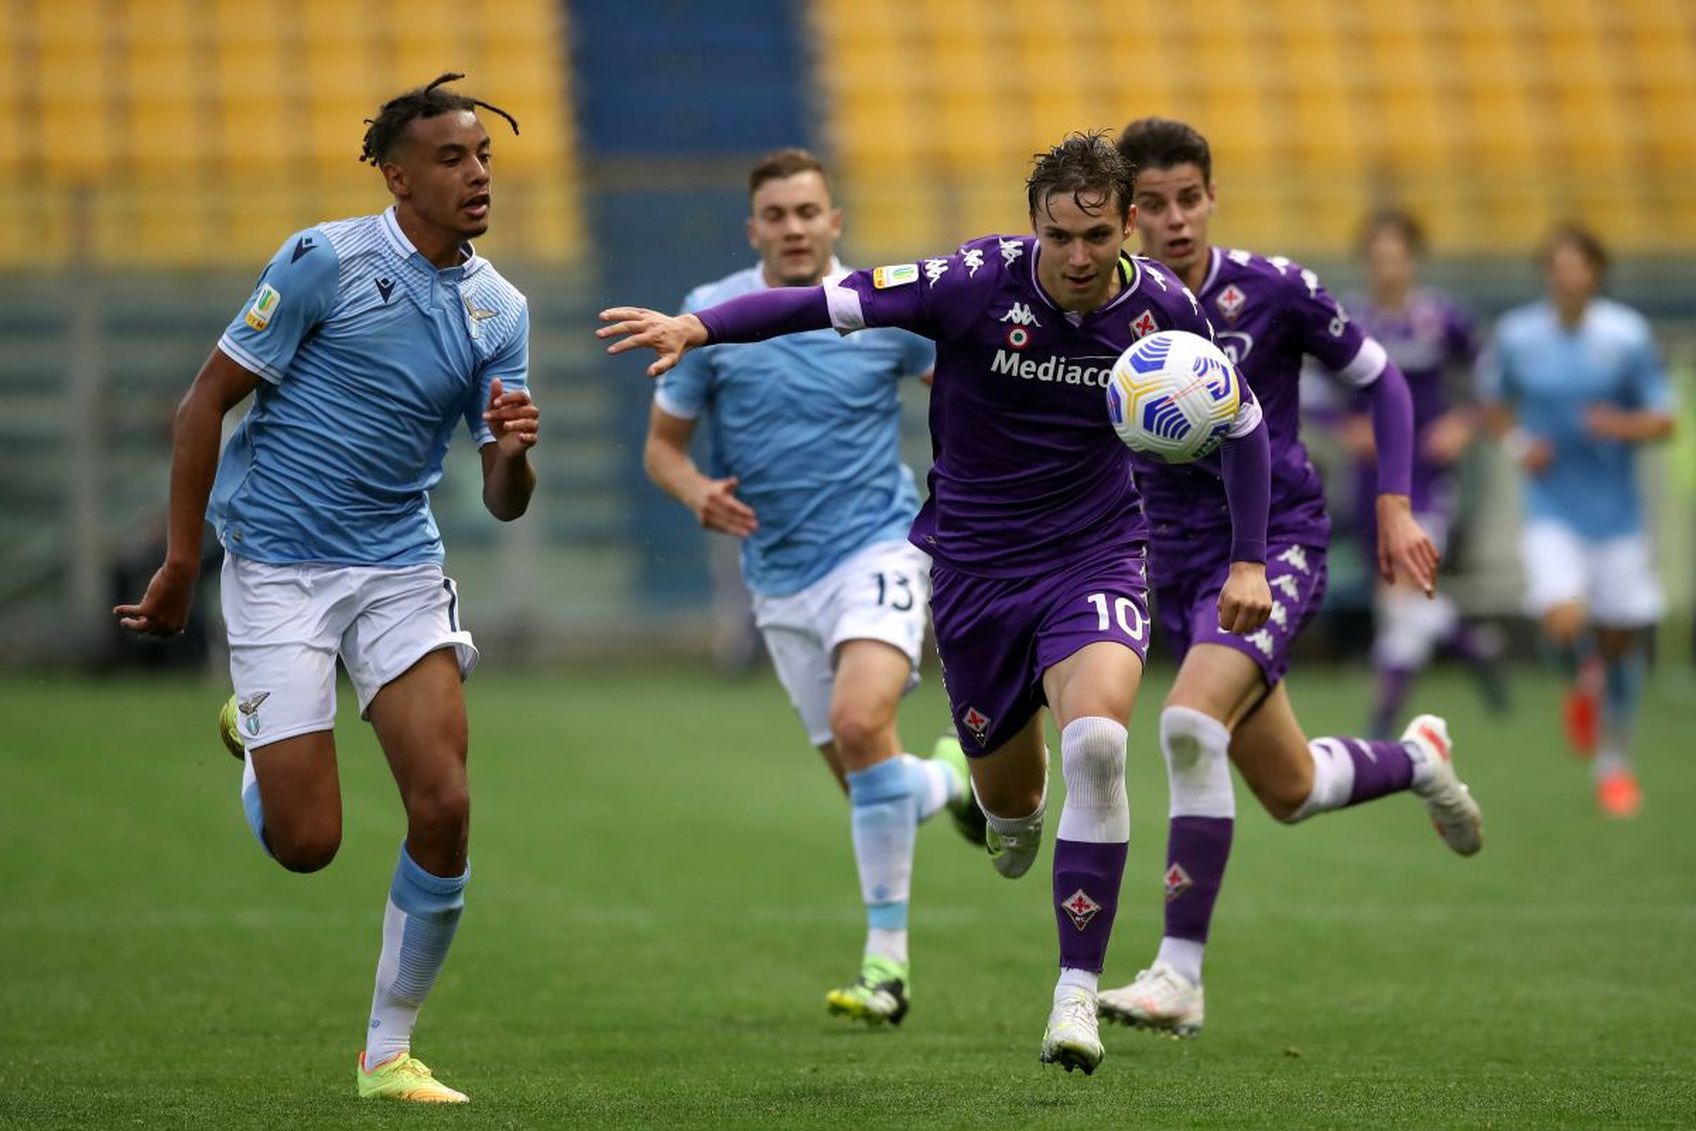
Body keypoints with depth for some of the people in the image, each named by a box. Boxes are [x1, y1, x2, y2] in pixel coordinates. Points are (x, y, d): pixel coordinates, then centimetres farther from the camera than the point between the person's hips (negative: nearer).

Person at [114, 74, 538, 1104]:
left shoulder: (500, 308, 5)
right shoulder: (328, 260, -11)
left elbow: (505, 502, 6)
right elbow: (207, 401, -6)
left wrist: (514, 453, -18)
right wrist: (181, 564, -6)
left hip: (402, 570, 4)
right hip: (280, 567, -4)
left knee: (445, 807, -12)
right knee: (306, 842, -8)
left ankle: (390, 1051, 5)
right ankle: (254, 735, 29)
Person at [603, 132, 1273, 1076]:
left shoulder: (1162, 307, -10)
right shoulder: (978, 283, -18)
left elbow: (1242, 424, 6)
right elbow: (829, 303, -23)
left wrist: (1249, 562, 3)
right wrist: (696, 327, -36)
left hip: (1095, 555, 0)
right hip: (977, 563, 0)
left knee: (1097, 739, -27)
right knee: (1010, 795, 8)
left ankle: (1078, 989, -20)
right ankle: (1016, 814, 51)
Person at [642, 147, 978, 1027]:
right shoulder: (712, 315, -2)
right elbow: (663, 443, 5)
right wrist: (698, 493, -16)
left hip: (877, 548, -3)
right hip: (779, 574, 3)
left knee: (861, 722, -28)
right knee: (865, 784, 6)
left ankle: (887, 956, -19)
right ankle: (951, 780, 43)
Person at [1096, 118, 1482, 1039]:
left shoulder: (1273, 290, -9)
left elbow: (1379, 379, 5)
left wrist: (1395, 506, -3)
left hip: (1276, 541, -4)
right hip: (1179, 557, 4)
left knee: (1190, 724, -28)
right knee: (1289, 791, 10)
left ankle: (1180, 977, -26)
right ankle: (1417, 759, 45)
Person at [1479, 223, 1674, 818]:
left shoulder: (1627, 334, -7)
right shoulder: (1516, 335, -3)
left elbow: (1663, 420, -2)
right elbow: (1494, 403, 14)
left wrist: (1625, 426, -23)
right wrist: (1518, 443, -6)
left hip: (1615, 509, 0)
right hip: (1551, 509, 0)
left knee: (1621, 639, 6)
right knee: (1565, 621, -22)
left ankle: (1616, 764, 28)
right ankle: (1584, 677, 16)